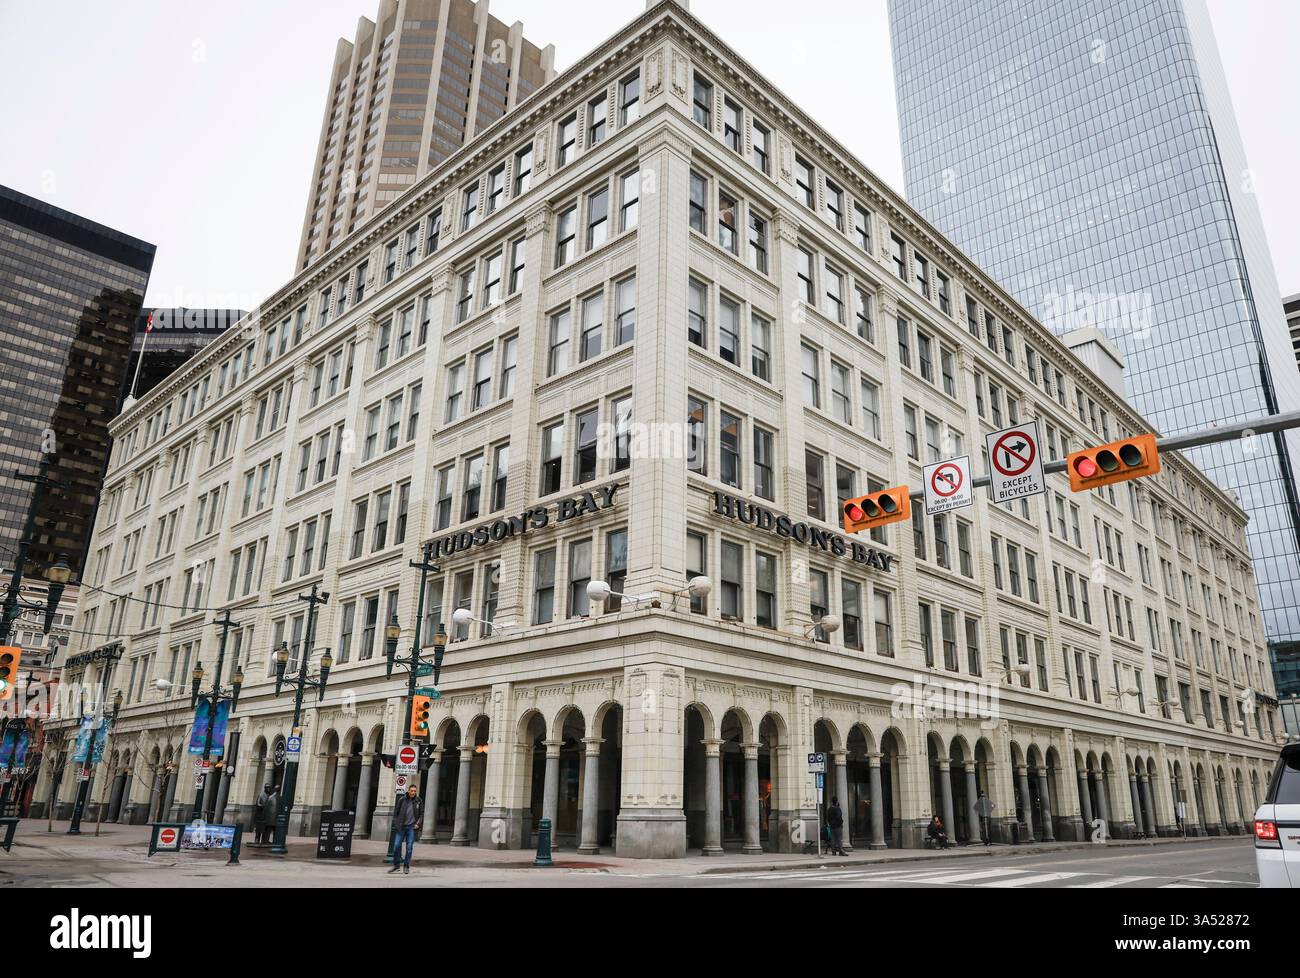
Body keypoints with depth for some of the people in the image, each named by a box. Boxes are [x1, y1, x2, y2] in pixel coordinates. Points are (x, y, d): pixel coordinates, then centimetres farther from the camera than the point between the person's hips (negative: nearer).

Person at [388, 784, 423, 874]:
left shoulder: (418, 801, 1)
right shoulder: (402, 800, -2)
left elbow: (421, 814, 8)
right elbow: (395, 812, 4)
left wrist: (418, 823, -4)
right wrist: (396, 823, -4)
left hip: (412, 827, 0)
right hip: (401, 827, 0)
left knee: (409, 847, 0)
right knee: (397, 845, -2)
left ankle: (406, 866, 11)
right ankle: (396, 865, 15)